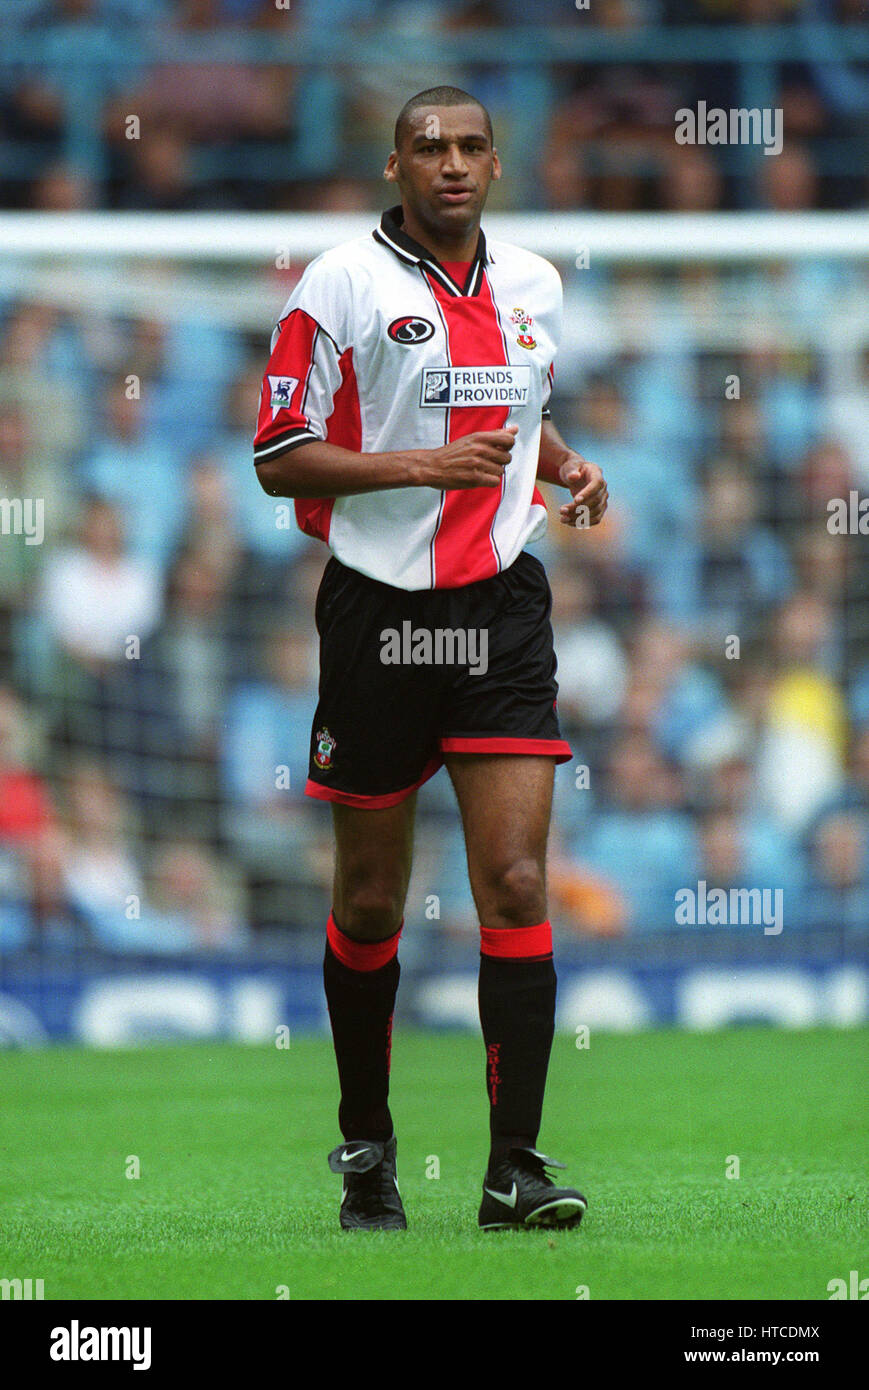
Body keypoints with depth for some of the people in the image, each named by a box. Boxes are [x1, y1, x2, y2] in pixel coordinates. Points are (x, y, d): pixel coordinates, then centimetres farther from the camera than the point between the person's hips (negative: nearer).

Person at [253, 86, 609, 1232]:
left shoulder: (533, 286, 10)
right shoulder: (342, 285, -6)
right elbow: (279, 458, -8)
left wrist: (567, 467, 6)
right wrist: (423, 464, -19)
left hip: (501, 609, 3)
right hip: (379, 611, -3)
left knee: (516, 883, -9)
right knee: (371, 901, 6)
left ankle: (516, 1163, -8)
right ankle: (366, 1146, 24)